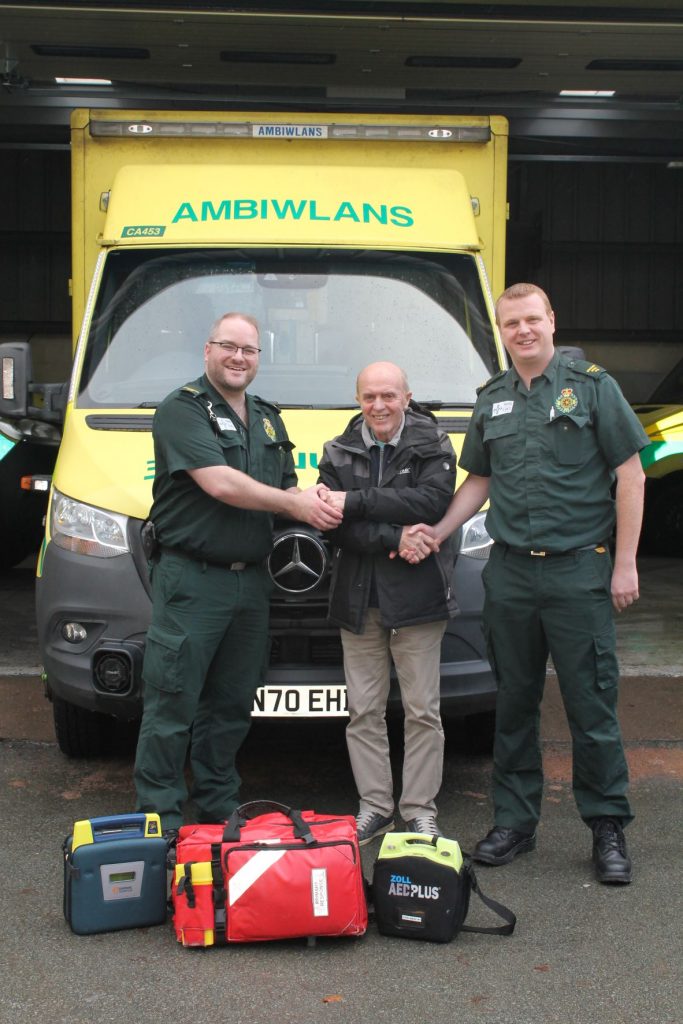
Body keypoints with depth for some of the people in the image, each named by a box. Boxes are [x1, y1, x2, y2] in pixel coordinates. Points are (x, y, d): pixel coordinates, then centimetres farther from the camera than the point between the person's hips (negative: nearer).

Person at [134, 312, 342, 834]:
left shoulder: (268, 418, 18)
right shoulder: (182, 409, -7)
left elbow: (285, 487, 21)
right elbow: (218, 483, -18)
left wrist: (313, 500, -3)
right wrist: (293, 504, -15)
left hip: (251, 581, 7)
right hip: (190, 579, -7)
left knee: (231, 704, 14)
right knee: (171, 703, -4)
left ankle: (219, 809, 25)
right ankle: (160, 818, 5)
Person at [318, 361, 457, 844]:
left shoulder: (433, 445, 2)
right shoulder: (338, 453, 8)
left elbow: (433, 501, -17)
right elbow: (336, 527, -3)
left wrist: (355, 502, -18)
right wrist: (393, 538, -17)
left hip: (417, 597, -2)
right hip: (358, 600, 3)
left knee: (422, 712, 2)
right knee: (364, 712, 7)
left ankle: (420, 811, 12)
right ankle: (375, 808, 18)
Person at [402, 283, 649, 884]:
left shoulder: (592, 386, 0)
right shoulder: (492, 401, 13)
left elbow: (630, 474, -2)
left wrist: (625, 563, -7)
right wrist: (437, 533, 4)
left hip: (578, 569, -4)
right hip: (509, 571, 4)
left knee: (591, 705, 0)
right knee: (514, 704, 11)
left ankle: (609, 828, 14)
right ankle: (515, 822, 22)